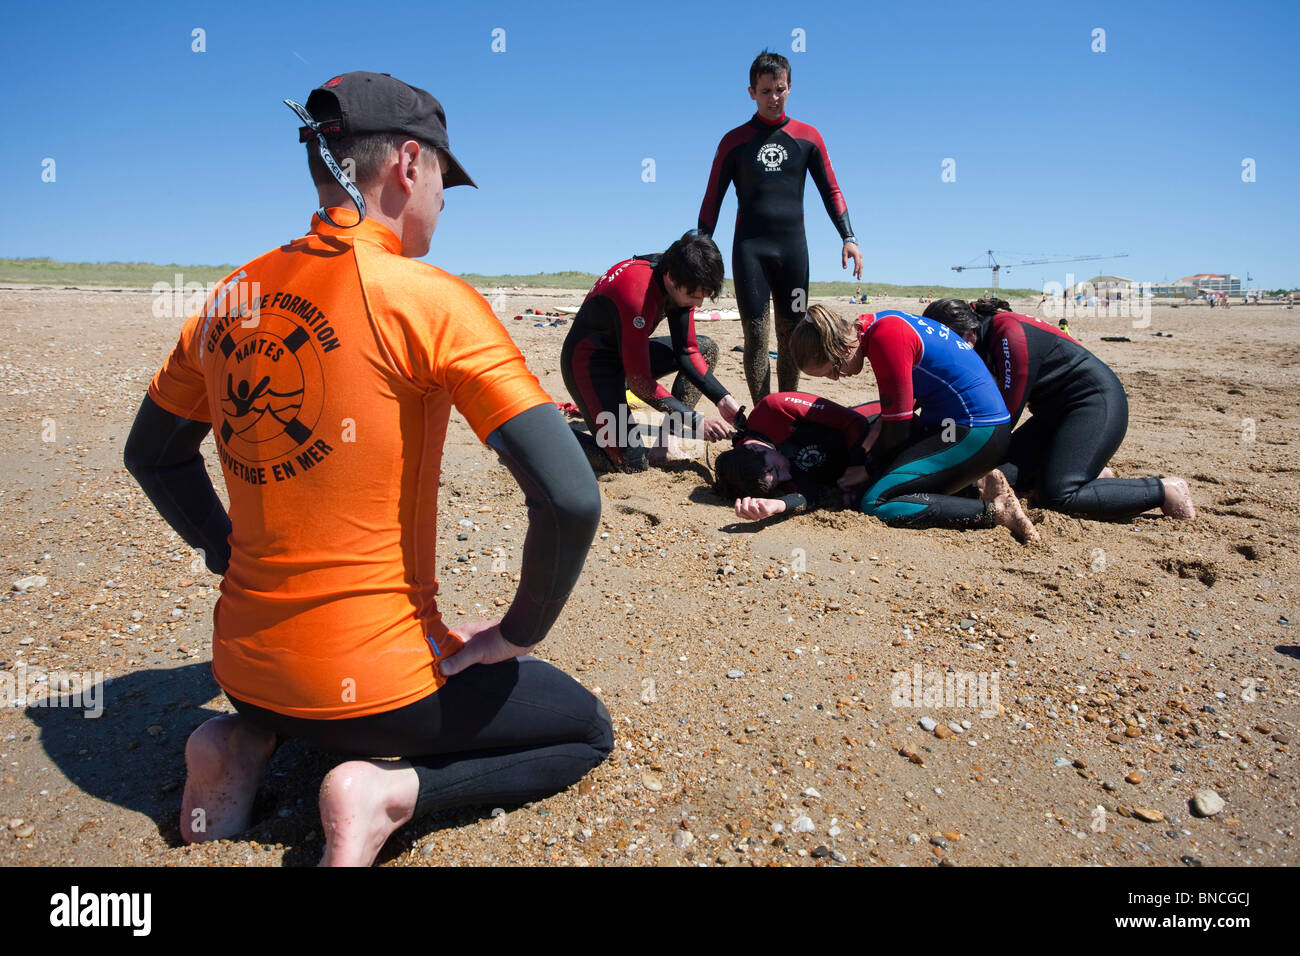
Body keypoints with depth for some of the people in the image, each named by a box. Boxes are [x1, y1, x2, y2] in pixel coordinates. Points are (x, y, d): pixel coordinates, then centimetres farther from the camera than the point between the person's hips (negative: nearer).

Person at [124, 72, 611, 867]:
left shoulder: (231, 300, 2)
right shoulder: (430, 301, -18)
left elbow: (152, 453, 17)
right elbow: (571, 498, -23)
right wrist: (519, 633, -8)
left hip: (244, 664, 7)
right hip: (370, 685, -6)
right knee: (587, 731, 14)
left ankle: (247, 739, 13)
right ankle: (391, 789, -6)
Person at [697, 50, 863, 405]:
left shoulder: (807, 137, 11)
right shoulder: (735, 141, 6)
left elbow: (831, 190, 12)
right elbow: (712, 199, 7)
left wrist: (848, 237, -1)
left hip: (793, 247, 2)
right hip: (750, 248, -2)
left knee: (791, 336, 2)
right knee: (756, 336, -6)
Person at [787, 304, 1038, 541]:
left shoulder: (886, 338, -20)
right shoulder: (878, 323, 8)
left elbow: (897, 427, -15)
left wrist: (869, 468, 1)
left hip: (976, 433, -10)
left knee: (875, 502, -17)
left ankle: (995, 510, -13)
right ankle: (977, 480, 7)